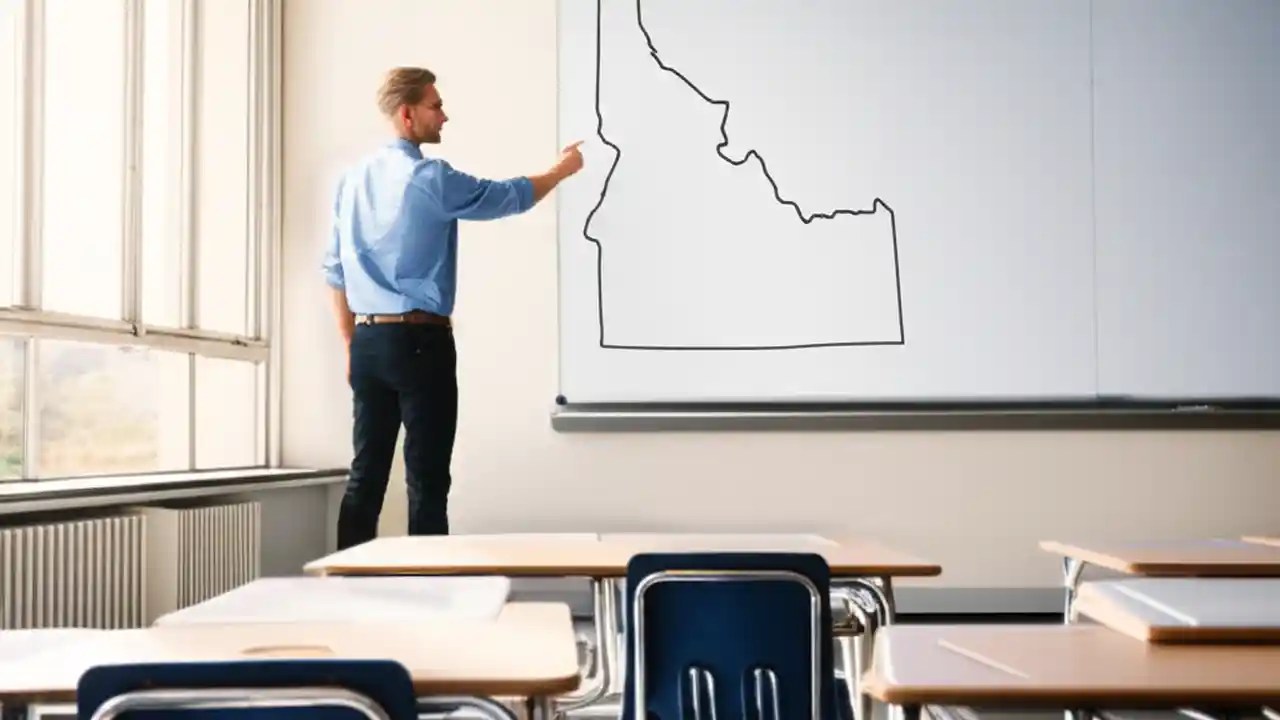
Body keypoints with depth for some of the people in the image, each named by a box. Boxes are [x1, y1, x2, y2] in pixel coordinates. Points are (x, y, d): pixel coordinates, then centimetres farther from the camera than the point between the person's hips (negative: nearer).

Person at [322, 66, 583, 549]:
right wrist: (561, 170, 18)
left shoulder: (353, 178, 11)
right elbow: (507, 197, 1)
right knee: (427, 480, -1)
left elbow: (335, 270, 14)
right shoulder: (429, 178, -11)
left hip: (368, 341, 7)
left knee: (365, 474, 10)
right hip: (420, 341, -7)